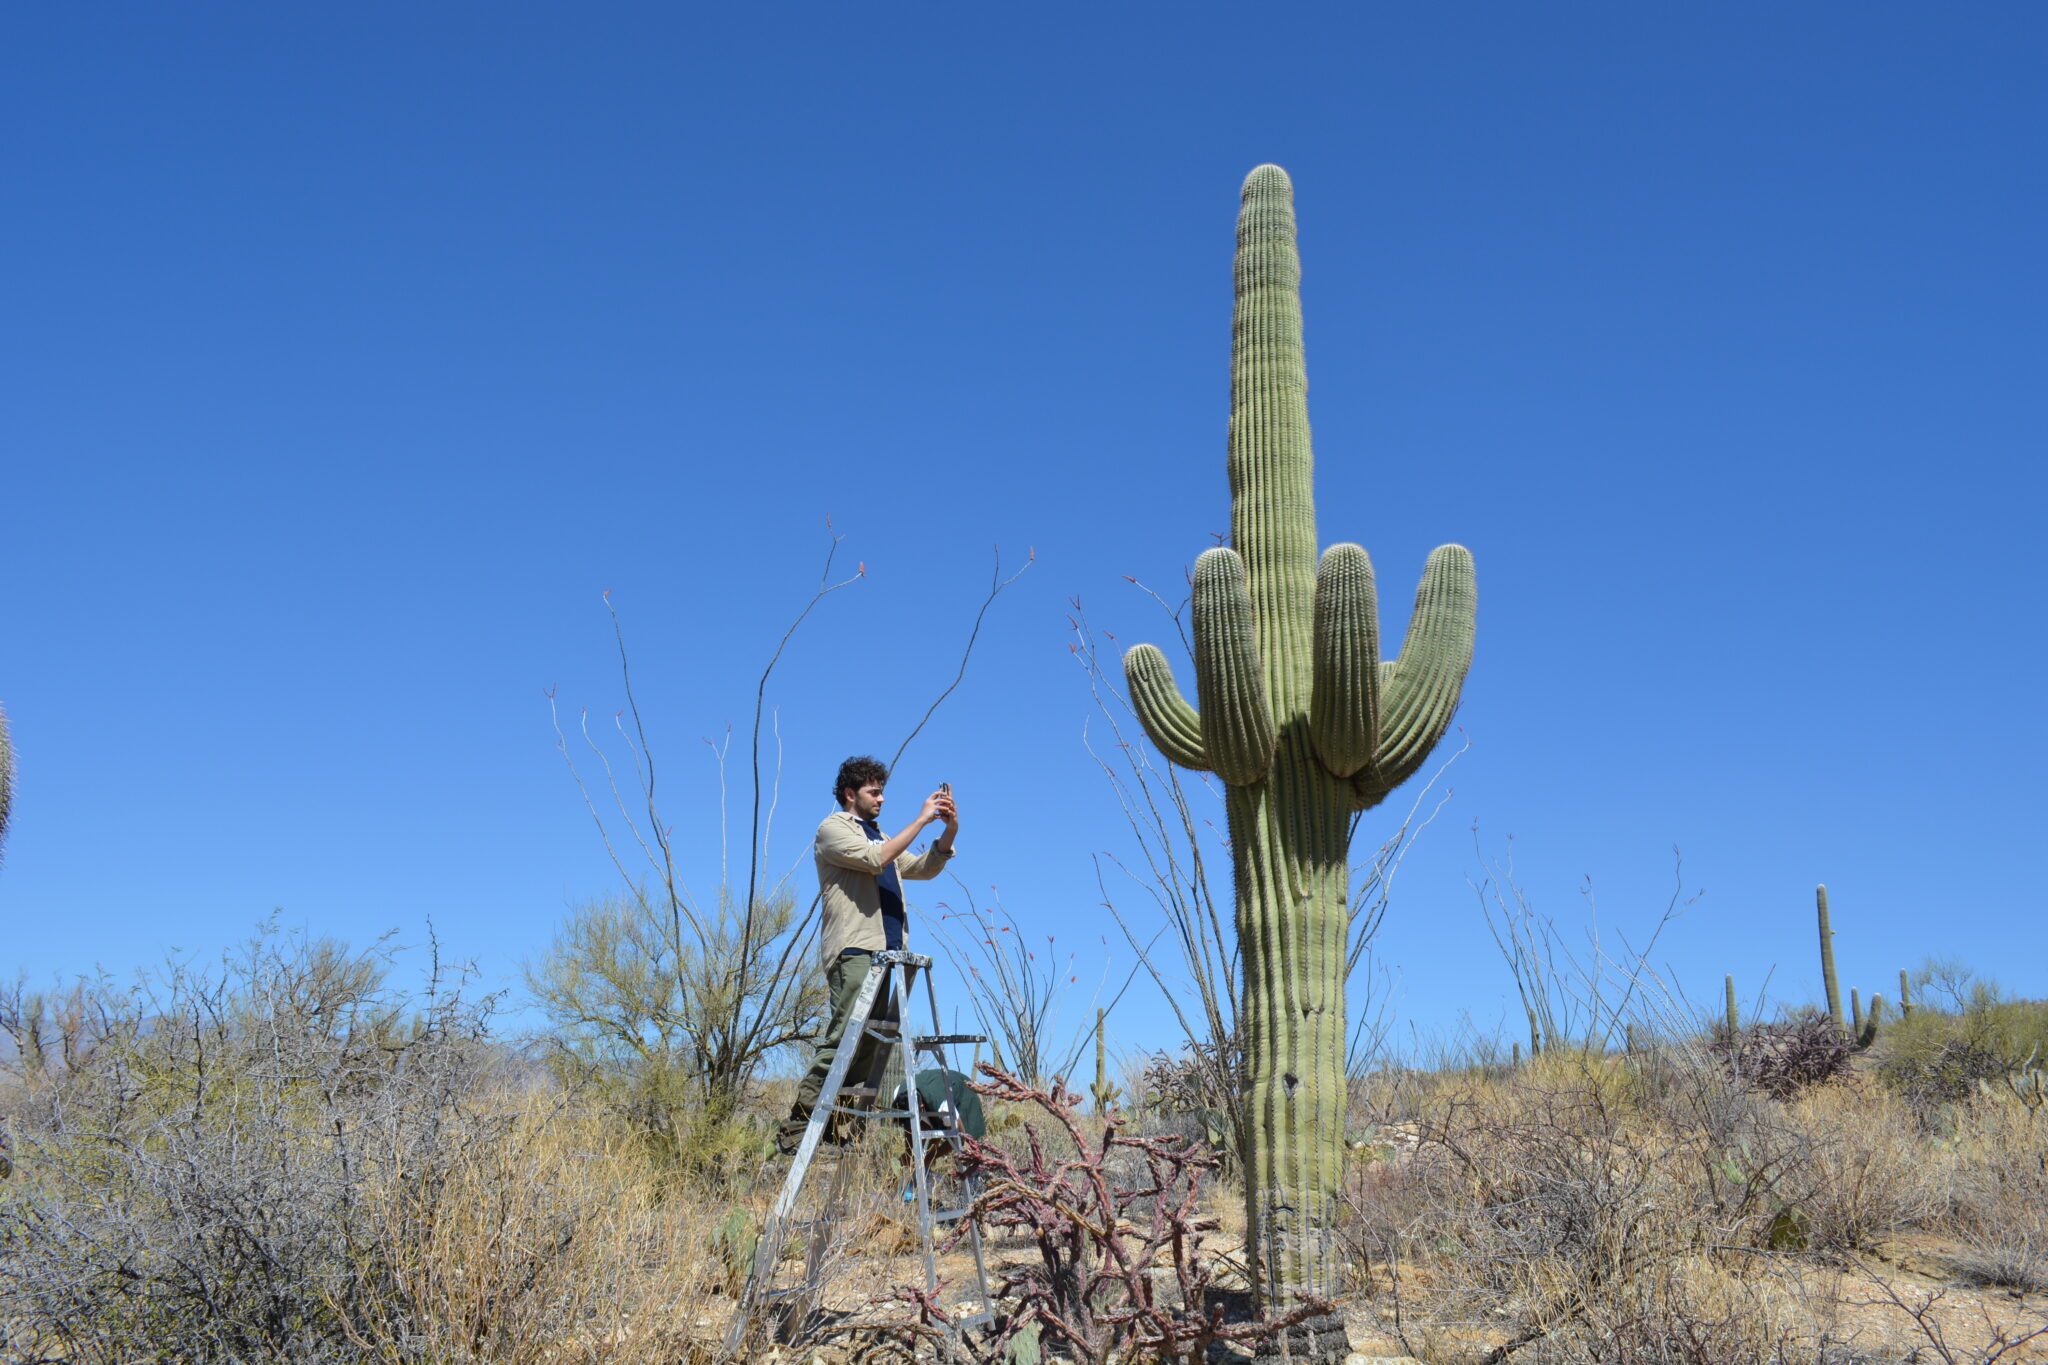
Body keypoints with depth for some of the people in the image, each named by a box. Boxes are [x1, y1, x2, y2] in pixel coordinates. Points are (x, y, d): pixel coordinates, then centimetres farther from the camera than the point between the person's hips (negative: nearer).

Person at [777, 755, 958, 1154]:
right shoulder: (833, 828, 3)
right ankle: (795, 1129, -15)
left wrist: (949, 831, 7)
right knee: (842, 1039, -16)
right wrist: (920, 820, -12)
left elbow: (924, 868, 21)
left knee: (867, 1045, 4)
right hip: (853, 949, -8)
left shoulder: (878, 835, 28)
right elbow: (875, 860, -15)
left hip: (883, 951, 9)